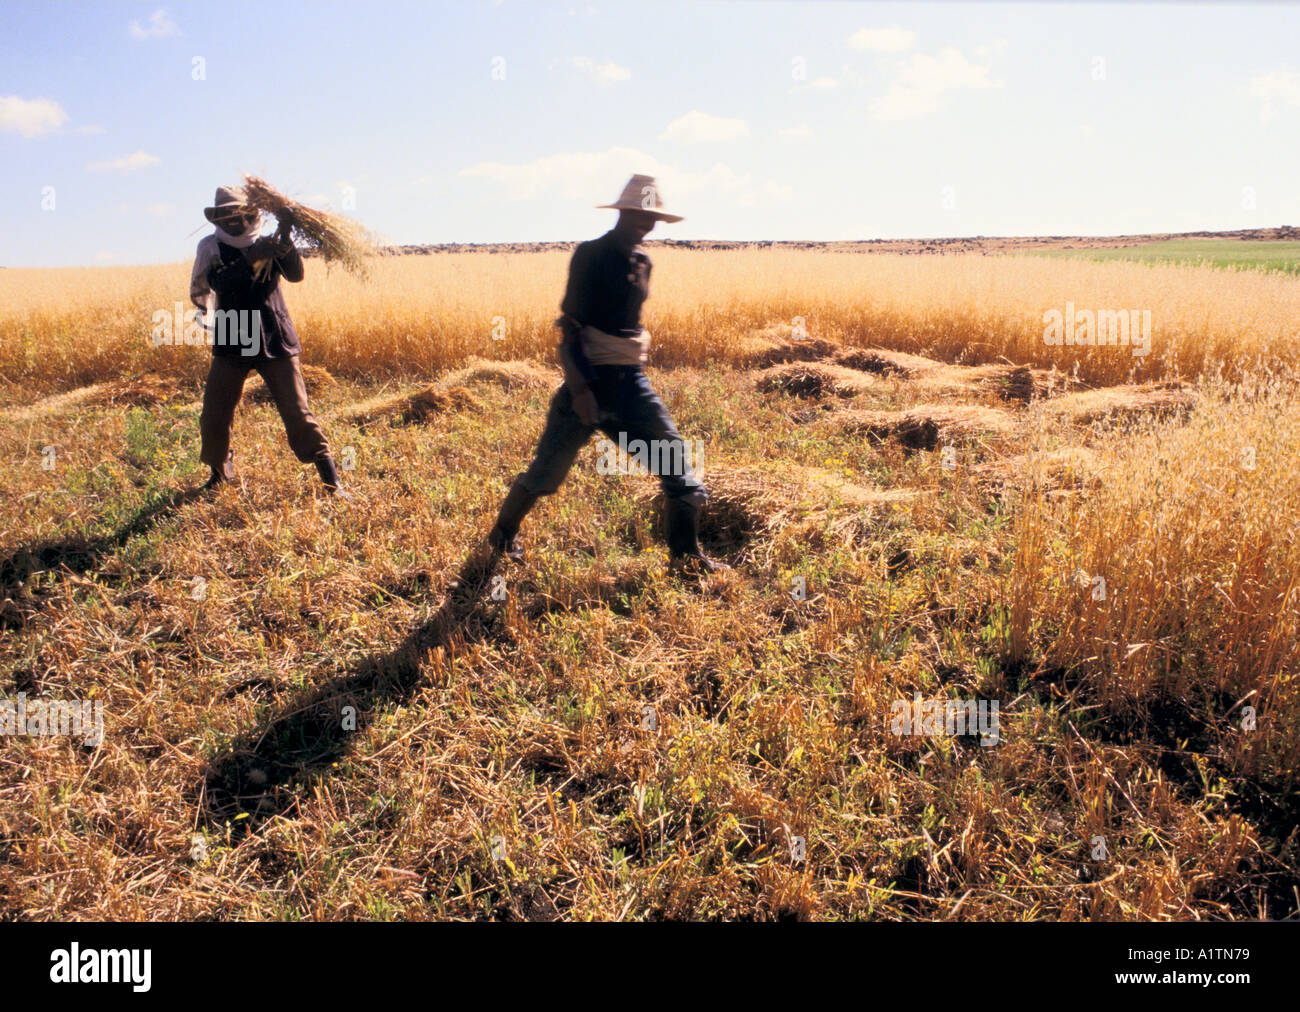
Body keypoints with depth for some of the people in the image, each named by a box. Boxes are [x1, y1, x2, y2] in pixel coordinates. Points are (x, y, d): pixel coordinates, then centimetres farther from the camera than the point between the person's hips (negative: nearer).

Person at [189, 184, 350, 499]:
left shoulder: (269, 243, 4)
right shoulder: (210, 246, 3)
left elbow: (296, 274, -12)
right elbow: (215, 281, -16)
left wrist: (285, 240, -26)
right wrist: (250, 259, -27)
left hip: (276, 342, -1)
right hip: (231, 343, 2)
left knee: (298, 414, -8)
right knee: (213, 416, 2)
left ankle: (332, 482, -2)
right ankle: (220, 473, 29)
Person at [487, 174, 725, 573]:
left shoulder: (642, 261, 11)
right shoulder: (590, 255, -9)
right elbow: (571, 325, -14)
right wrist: (580, 387, -21)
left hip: (630, 380, 6)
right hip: (589, 378, -6)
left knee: (675, 459, -1)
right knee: (549, 468, 2)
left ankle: (686, 554, 12)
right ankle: (502, 536, 26)